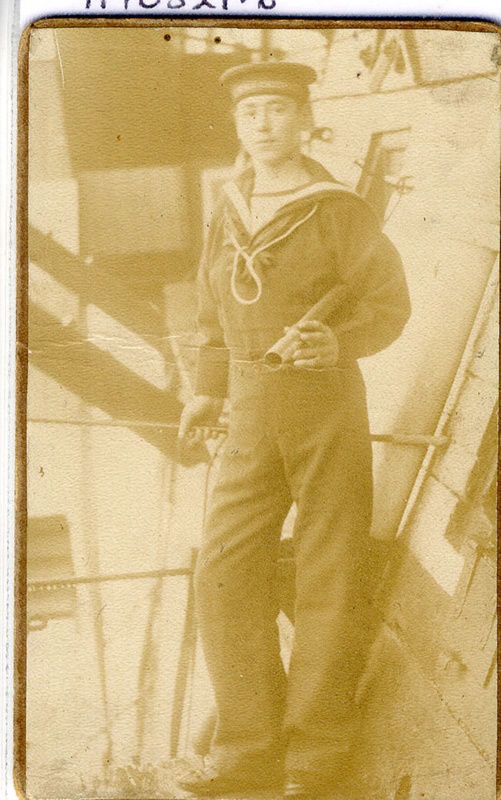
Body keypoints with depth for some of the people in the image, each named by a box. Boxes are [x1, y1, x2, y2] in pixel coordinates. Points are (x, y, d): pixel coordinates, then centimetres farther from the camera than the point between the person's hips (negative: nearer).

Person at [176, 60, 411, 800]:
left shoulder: (340, 212, -6)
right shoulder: (231, 212, 11)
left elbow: (390, 305, -4)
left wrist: (338, 343, -24)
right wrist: (209, 392, 16)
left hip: (329, 406, -5)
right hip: (254, 417, 5)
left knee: (330, 584, 0)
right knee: (227, 575, -1)